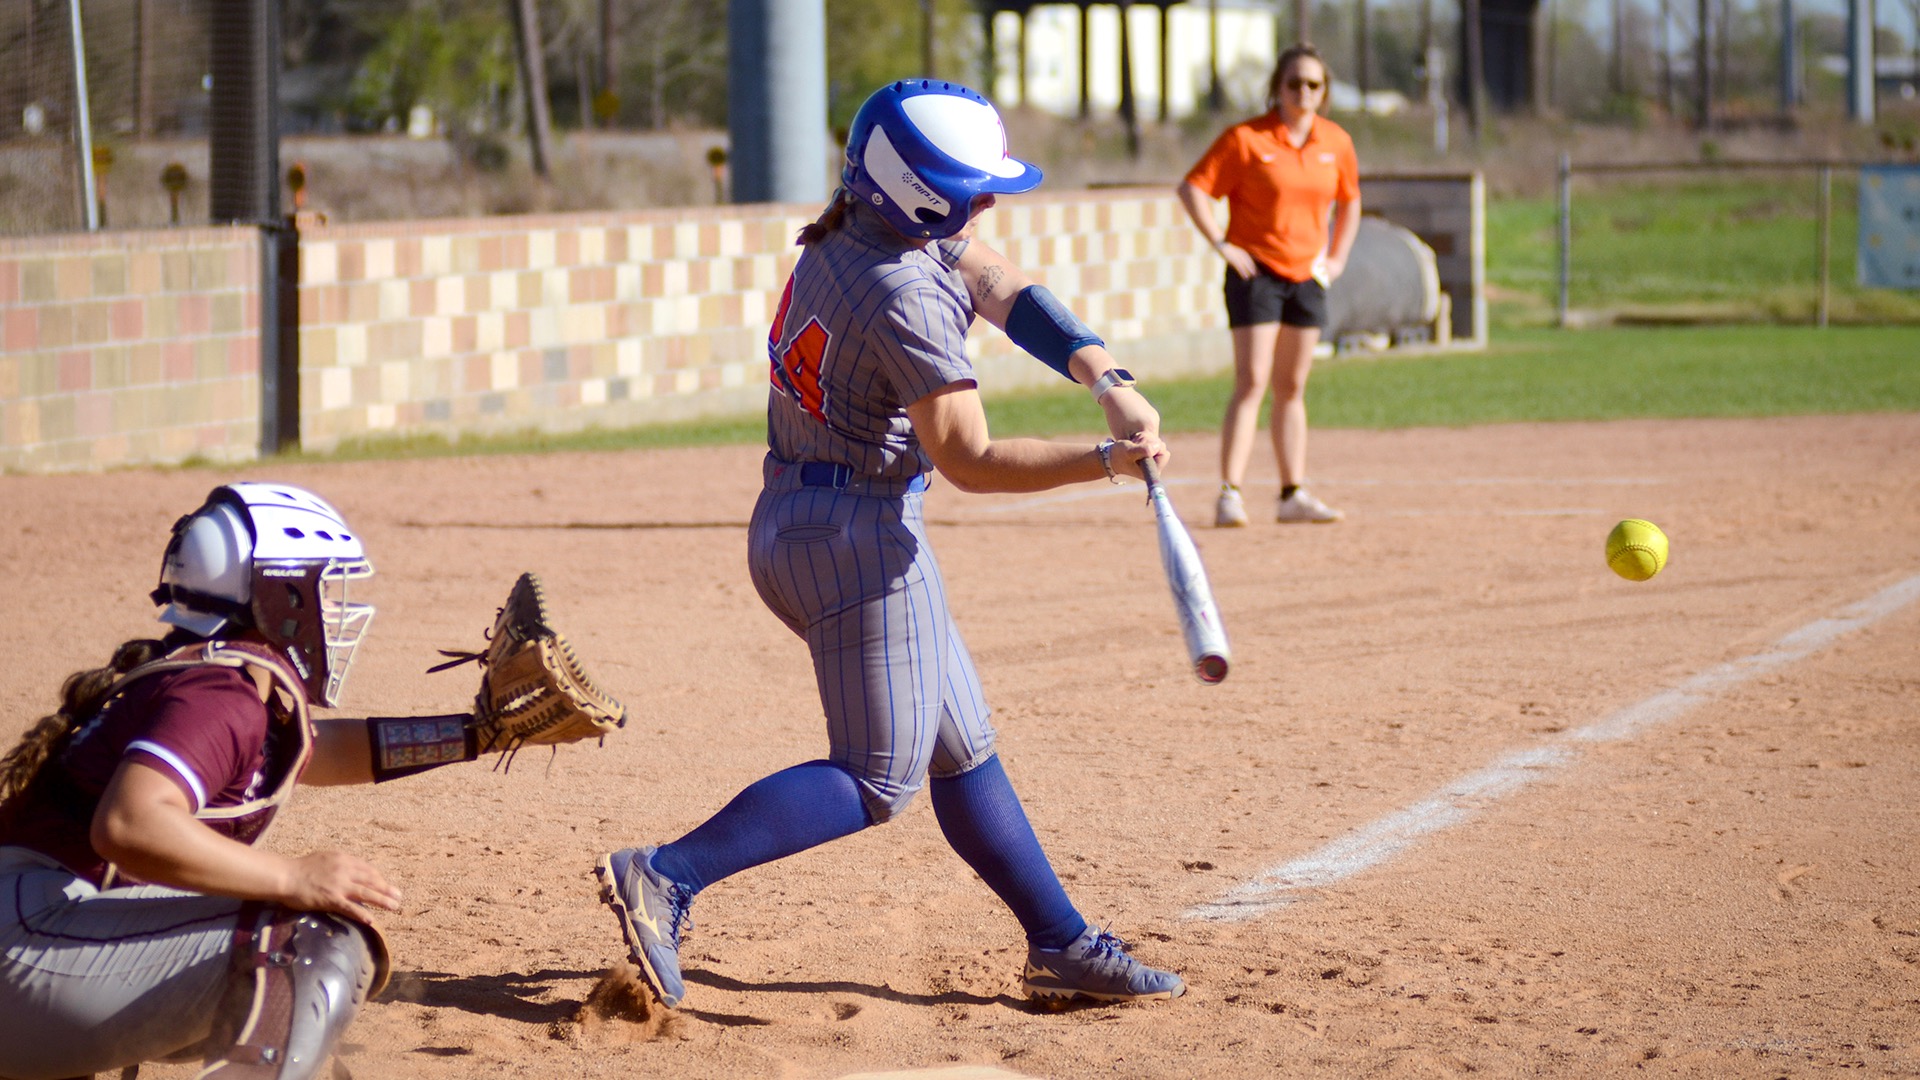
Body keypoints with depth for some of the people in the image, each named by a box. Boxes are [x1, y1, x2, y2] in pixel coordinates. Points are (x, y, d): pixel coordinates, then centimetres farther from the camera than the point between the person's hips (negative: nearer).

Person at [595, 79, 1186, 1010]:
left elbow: (1007, 292, 1)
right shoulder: (903, 297, -24)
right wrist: (1106, 462, -18)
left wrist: (1108, 382, -11)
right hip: (859, 535, -11)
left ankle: (1061, 945, 21)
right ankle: (666, 877, -14)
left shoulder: (859, 230, 4)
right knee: (880, 776, -6)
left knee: (960, 750, 14)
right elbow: (968, 460, -20)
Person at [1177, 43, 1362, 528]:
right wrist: (1222, 245, -15)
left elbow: (1349, 200, 22)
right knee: (1252, 382, -13)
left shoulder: (1336, 143, 5)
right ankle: (1229, 495, -14)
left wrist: (1338, 257, 12)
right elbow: (1191, 188, -11)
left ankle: (1294, 496, 15)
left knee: (1292, 388, 10)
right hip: (1255, 271, -5)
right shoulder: (1245, 138, -11)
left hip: (1307, 277, 5)